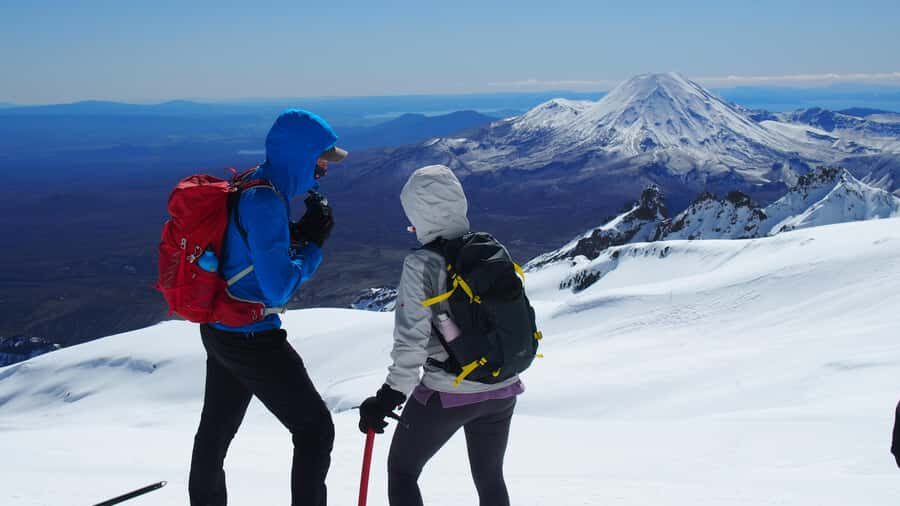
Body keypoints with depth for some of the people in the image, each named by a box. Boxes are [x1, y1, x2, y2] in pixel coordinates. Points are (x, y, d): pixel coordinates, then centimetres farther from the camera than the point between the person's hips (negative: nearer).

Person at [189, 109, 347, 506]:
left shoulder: (254, 186, 6)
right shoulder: (266, 200, -23)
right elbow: (278, 288, -24)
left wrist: (298, 235, 1)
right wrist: (313, 244, -12)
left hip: (219, 331, 10)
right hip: (251, 339, -10)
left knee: (217, 427, 26)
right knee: (315, 429, 0)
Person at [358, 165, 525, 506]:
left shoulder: (422, 264, -17)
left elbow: (412, 340, -21)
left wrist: (389, 397, -14)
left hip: (447, 394, -5)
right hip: (502, 391, 6)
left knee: (401, 470, 16)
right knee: (490, 477, 24)